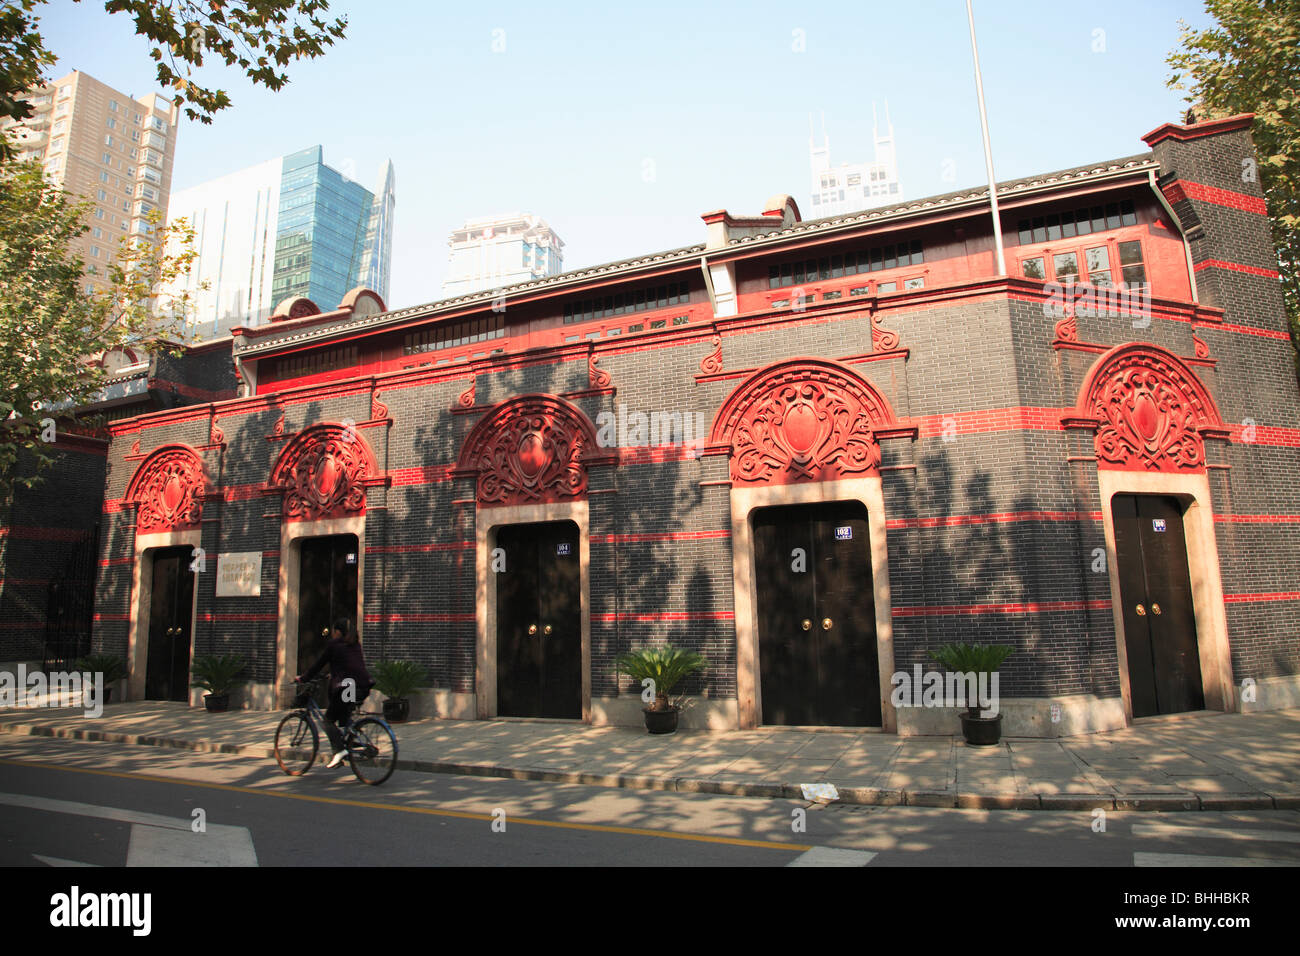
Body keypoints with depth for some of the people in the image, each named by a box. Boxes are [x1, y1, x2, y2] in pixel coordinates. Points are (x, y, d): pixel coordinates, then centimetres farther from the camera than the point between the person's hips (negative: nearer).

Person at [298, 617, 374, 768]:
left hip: (346, 687, -7)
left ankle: (339, 749, -13)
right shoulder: (356, 644, 20)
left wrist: (302, 678, 21)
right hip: (363, 688, 7)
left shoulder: (334, 644, 2)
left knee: (328, 720, 6)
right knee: (344, 717, 28)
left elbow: (318, 665, 6)